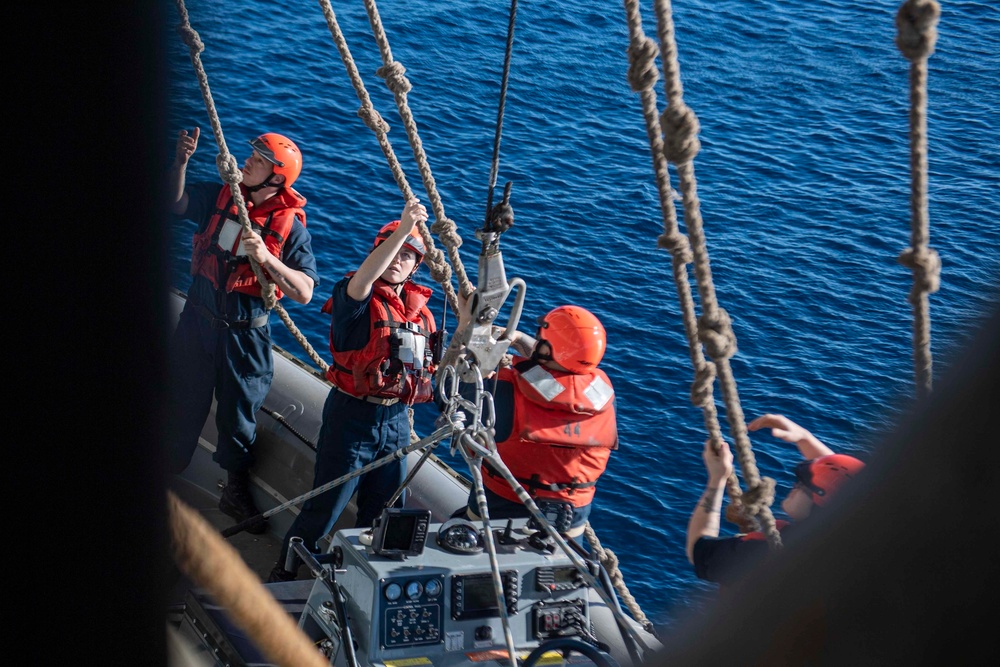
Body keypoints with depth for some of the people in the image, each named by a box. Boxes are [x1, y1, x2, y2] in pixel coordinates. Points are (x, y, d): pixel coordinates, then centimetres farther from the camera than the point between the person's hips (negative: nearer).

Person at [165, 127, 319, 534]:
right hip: (198, 321, 2)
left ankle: (236, 493, 31)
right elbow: (176, 200, -13)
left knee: (240, 413, 11)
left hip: (246, 333, -2)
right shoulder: (219, 196, -1)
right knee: (182, 404, 14)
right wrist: (182, 160, -26)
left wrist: (267, 258, -31)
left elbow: (304, 292, -19)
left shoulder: (290, 226, -12)